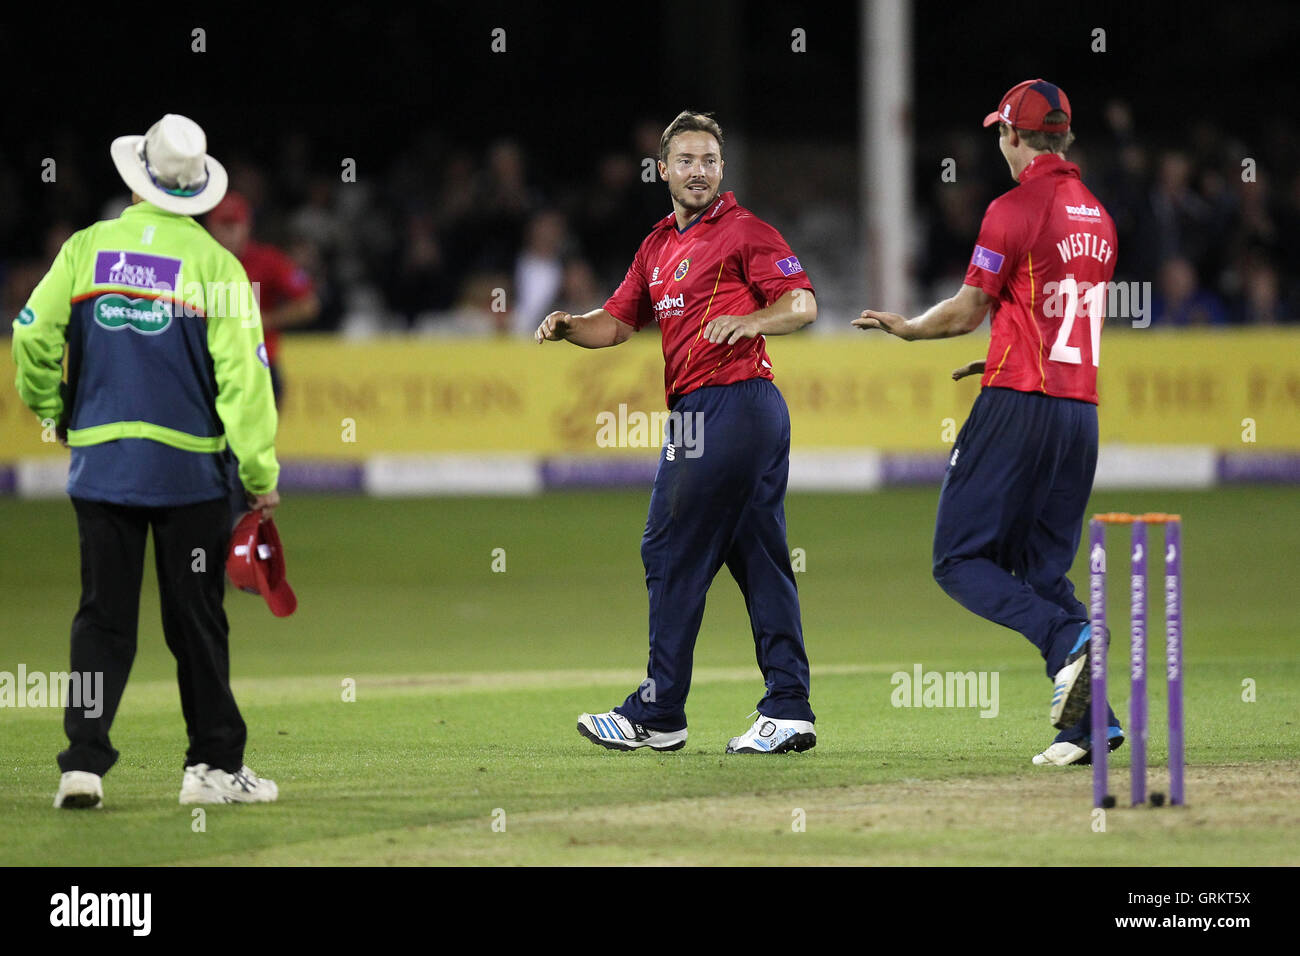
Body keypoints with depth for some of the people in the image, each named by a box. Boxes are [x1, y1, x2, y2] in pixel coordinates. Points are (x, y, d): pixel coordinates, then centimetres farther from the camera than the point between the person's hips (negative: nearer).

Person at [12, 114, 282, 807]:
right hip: (190, 465, -2)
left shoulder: (87, 249, 0)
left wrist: (52, 411, 18)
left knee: (103, 618, 6)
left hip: (100, 462, 2)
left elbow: (33, 335, 0)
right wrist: (260, 474, -6)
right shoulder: (213, 263, -6)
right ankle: (213, 765, 13)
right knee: (196, 621, 7)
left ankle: (83, 763, -2)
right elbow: (241, 373, -10)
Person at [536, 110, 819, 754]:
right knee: (758, 559, 7)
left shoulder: (742, 231, -4)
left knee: (673, 551, -7)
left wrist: (749, 321, -30)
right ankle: (788, 710, 7)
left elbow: (802, 302, -12)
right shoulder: (658, 247, 22)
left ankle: (658, 713, -4)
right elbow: (617, 323, 22)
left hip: (731, 404, -9)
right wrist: (569, 328, 2)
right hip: (695, 414, 9)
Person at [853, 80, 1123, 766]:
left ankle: (1067, 639, -26)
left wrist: (905, 328, 13)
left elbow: (967, 311, -5)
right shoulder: (1097, 217, 14)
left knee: (962, 560, -3)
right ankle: (1088, 722, -3)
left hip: (1017, 406, -7)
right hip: (1081, 408, 7)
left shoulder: (1015, 209, -9)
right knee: (1044, 572, 11)